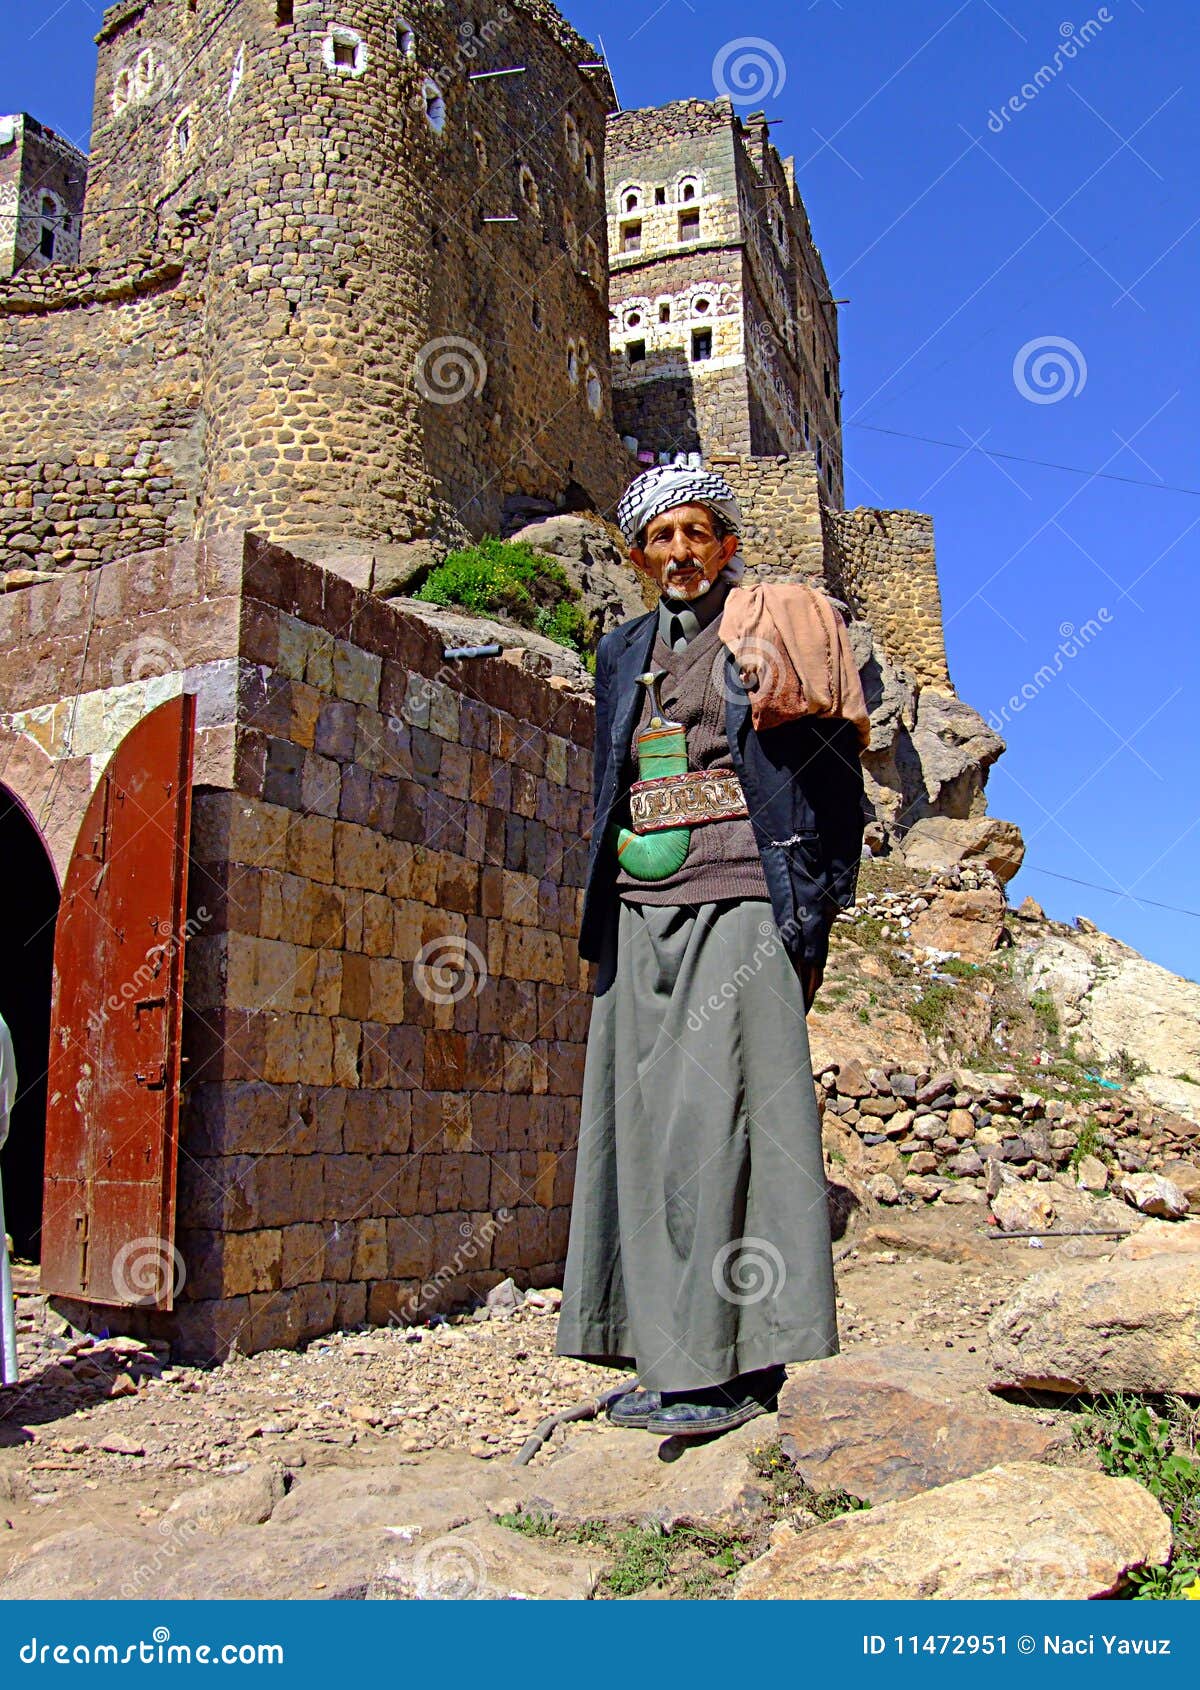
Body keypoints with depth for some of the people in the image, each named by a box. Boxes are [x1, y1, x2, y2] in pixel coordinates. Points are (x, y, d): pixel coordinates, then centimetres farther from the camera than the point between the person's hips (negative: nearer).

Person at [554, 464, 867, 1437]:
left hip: (738, 895, -5)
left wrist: (813, 915, -6)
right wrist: (605, 920, 16)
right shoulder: (625, 655, 20)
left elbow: (833, 776, 1)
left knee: (719, 1111, -10)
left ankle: (738, 1365, -3)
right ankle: (673, 1358, 11)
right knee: (648, 1118, 3)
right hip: (643, 910, 6)